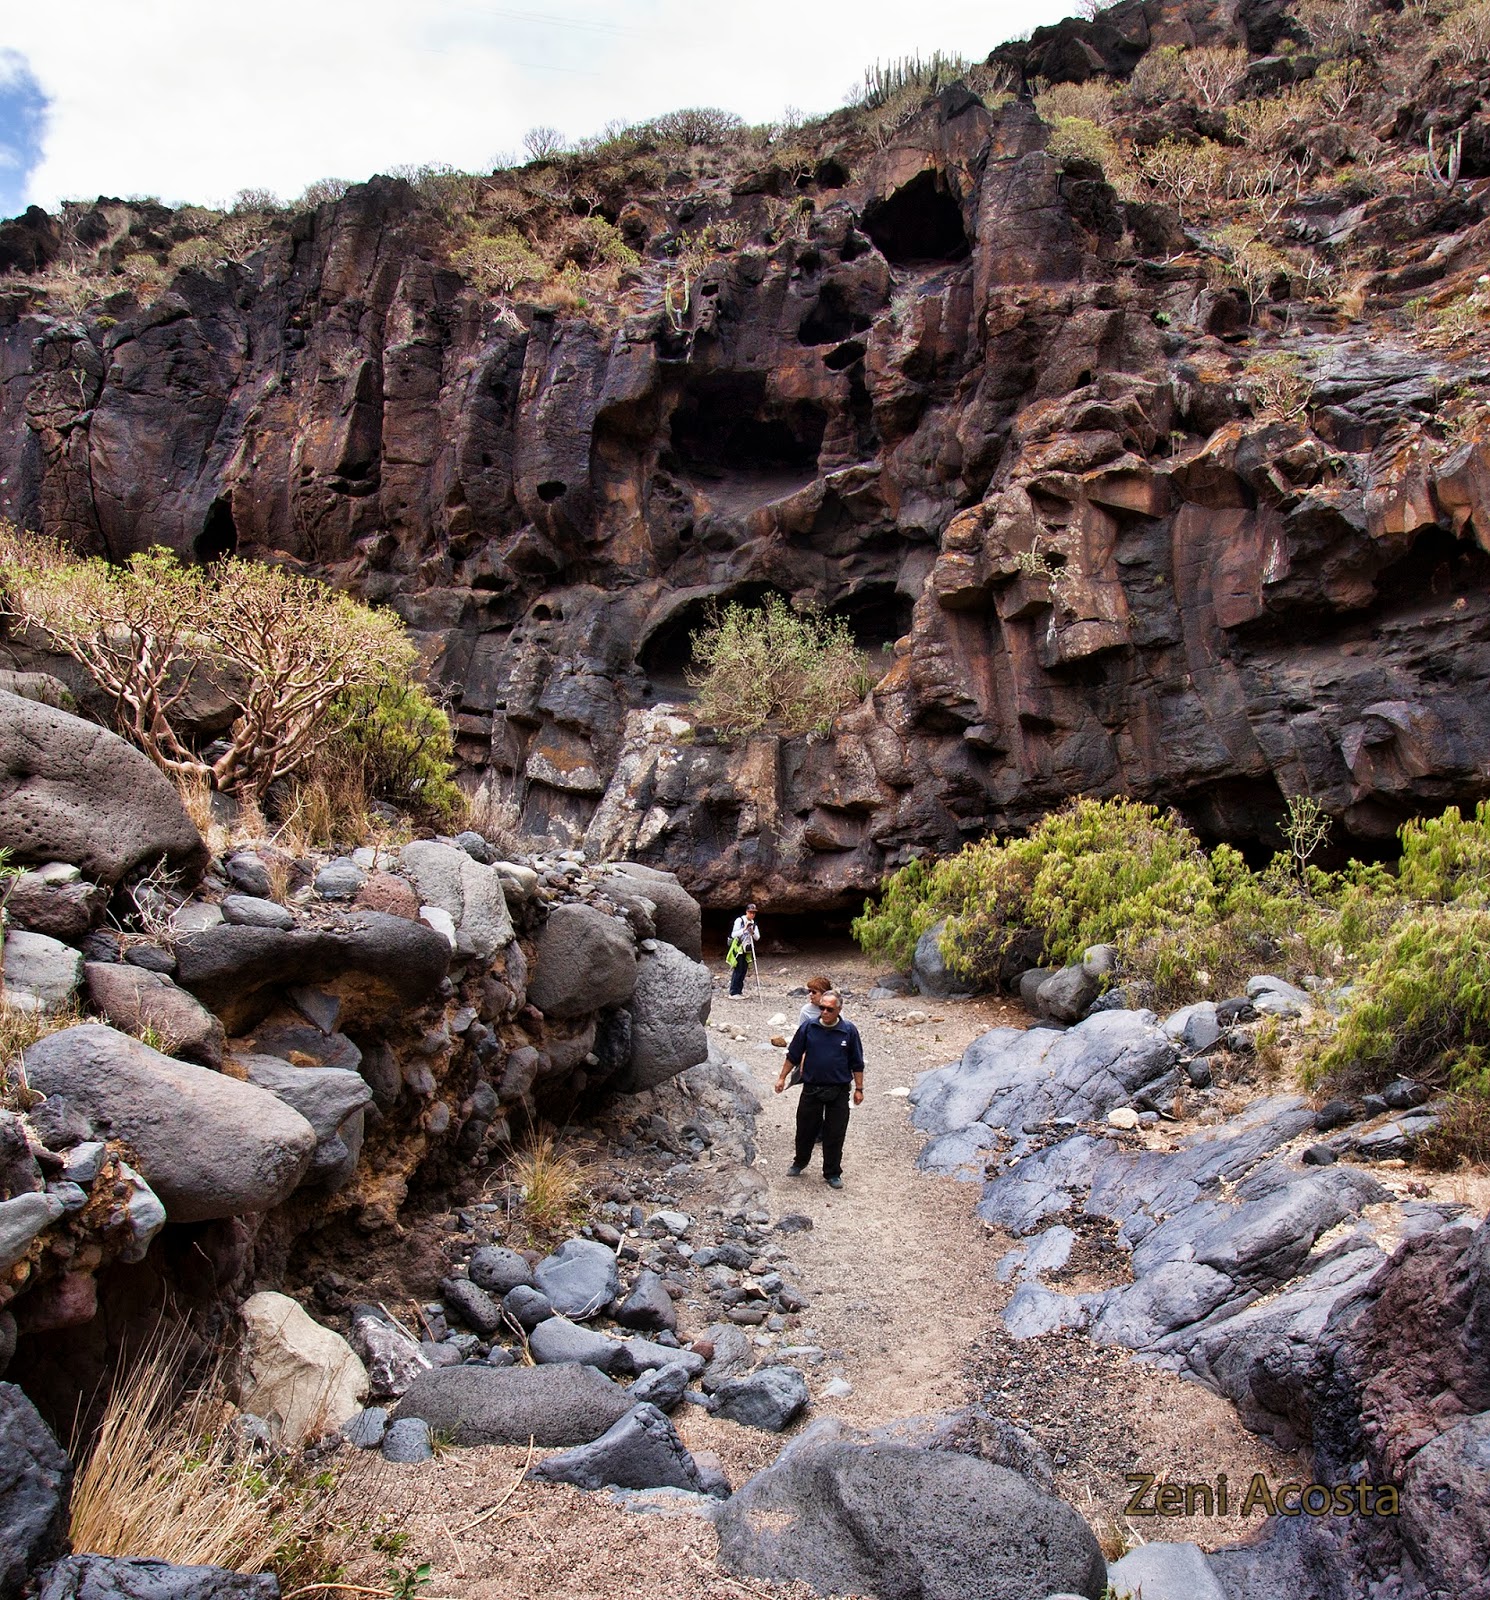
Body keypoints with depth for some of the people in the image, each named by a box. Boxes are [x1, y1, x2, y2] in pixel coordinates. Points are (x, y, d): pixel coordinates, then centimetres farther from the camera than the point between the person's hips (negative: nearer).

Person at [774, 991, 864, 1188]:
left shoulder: (849, 1031, -5)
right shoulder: (808, 1028, -4)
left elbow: (857, 1063, 3)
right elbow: (793, 1056, 6)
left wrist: (859, 1088, 3)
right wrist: (782, 1077, 6)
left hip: (838, 1092, -1)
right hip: (811, 1089, 1)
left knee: (835, 1134, 5)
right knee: (805, 1129, 12)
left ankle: (833, 1173, 20)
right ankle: (799, 1163, 35)